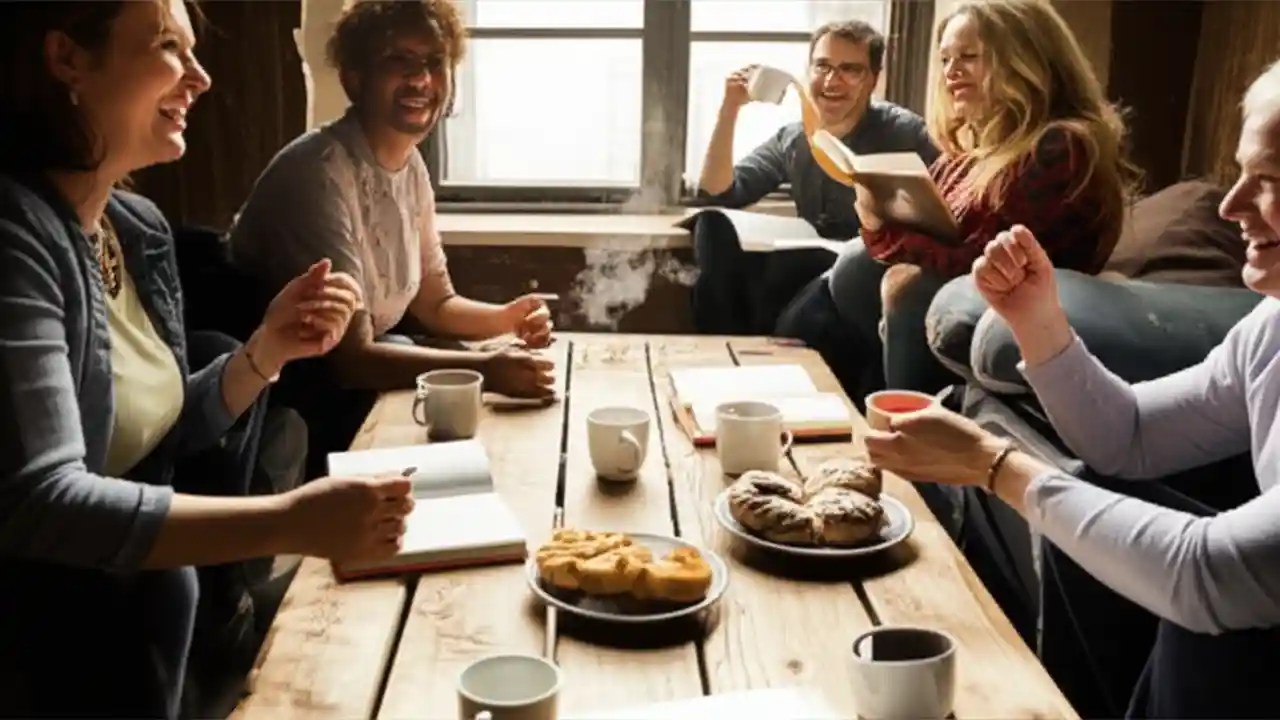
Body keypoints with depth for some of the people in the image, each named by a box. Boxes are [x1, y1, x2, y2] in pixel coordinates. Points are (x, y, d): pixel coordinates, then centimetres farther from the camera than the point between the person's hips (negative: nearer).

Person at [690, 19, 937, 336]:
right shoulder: (790, 139, 10)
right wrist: (729, 108, -3)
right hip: (807, 269, 5)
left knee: (775, 267, -32)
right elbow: (717, 195, 3)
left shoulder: (902, 132, -4)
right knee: (715, 225, -11)